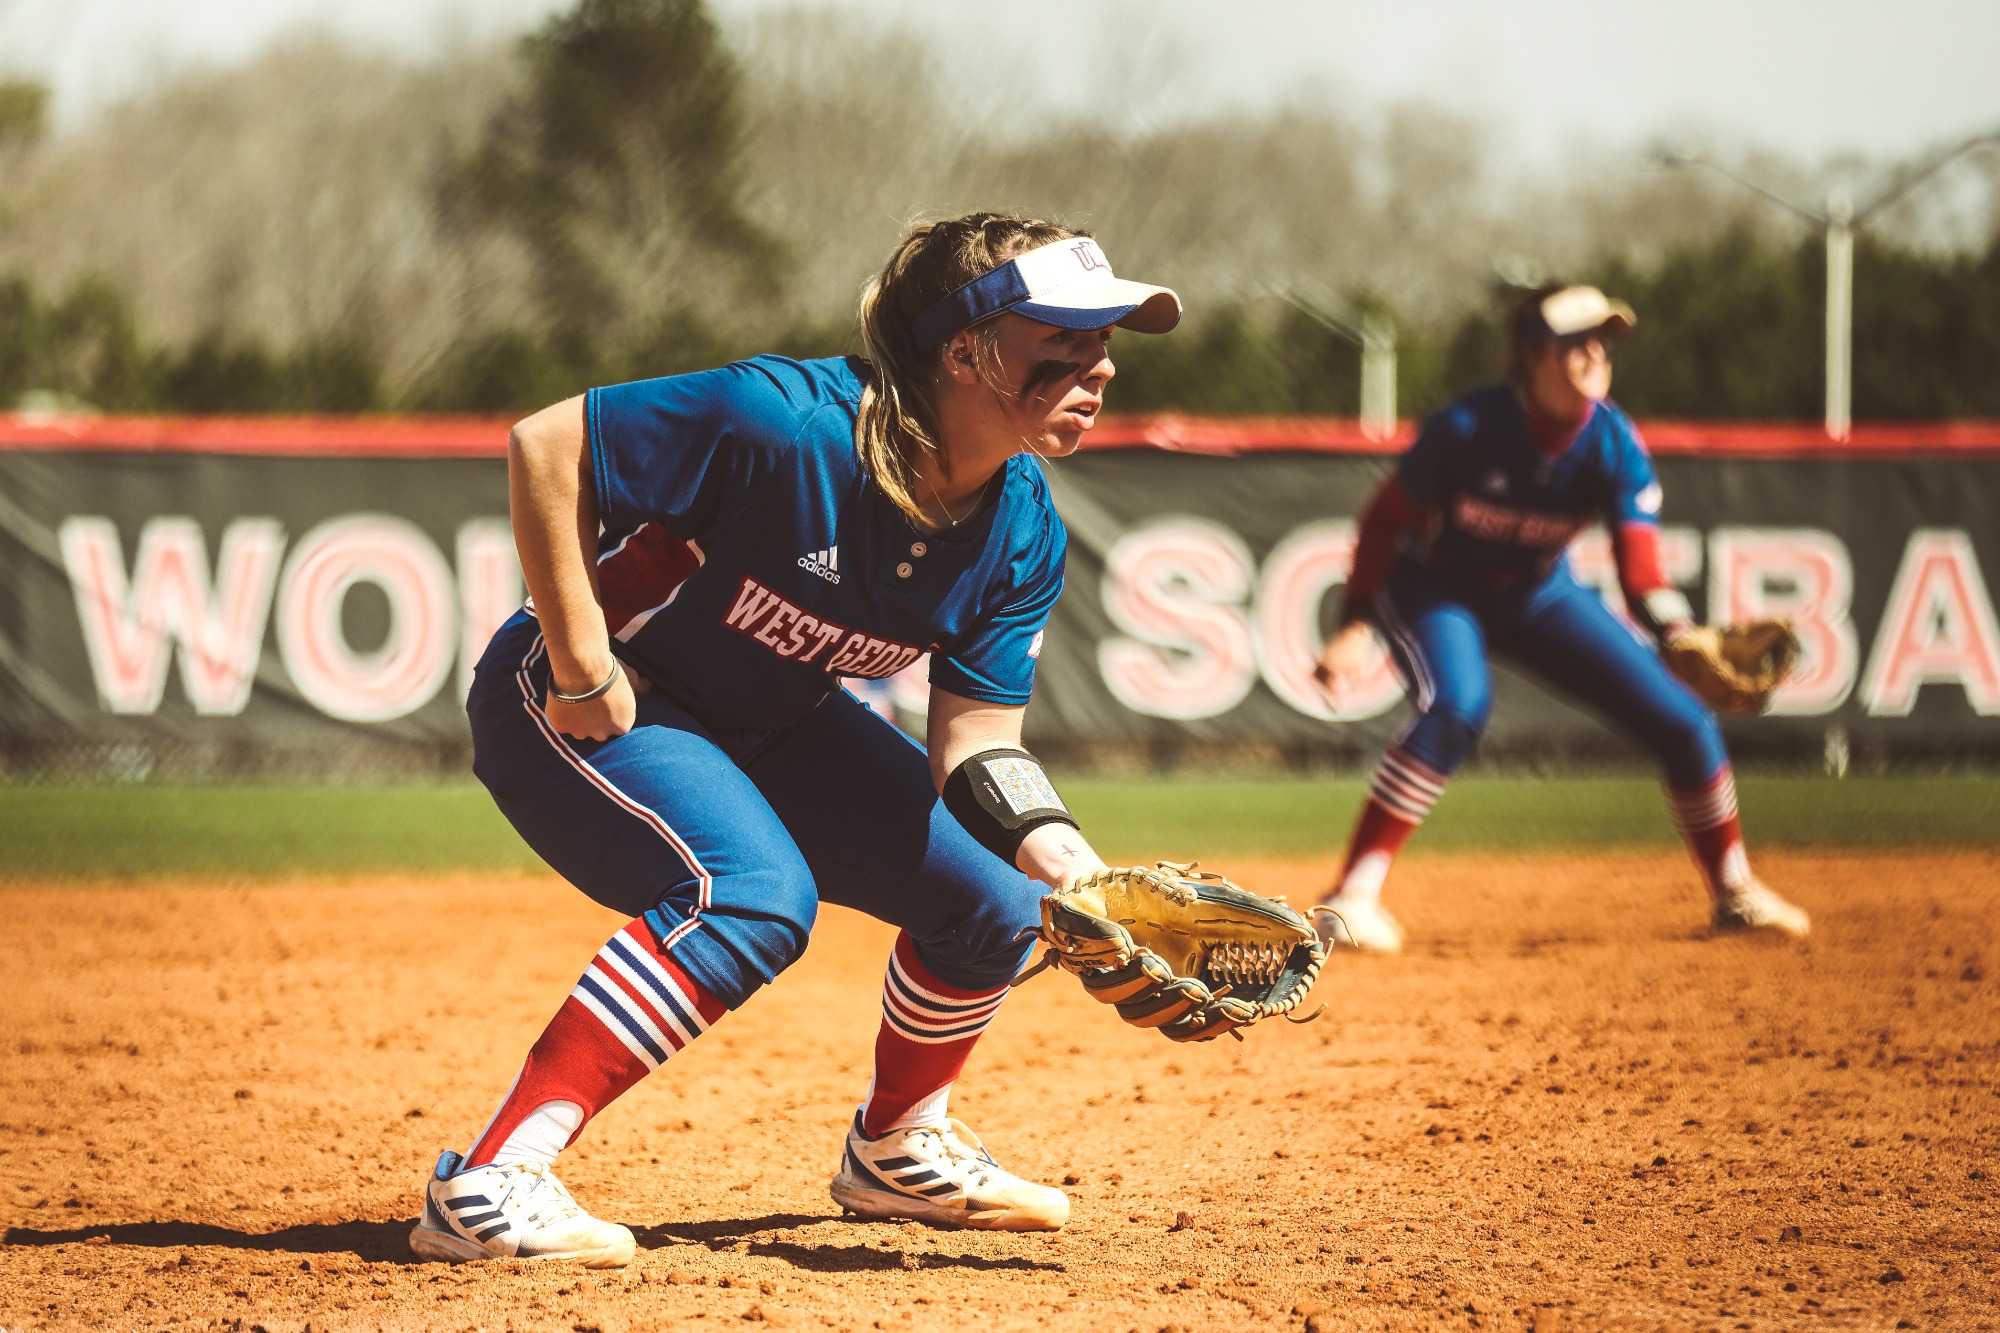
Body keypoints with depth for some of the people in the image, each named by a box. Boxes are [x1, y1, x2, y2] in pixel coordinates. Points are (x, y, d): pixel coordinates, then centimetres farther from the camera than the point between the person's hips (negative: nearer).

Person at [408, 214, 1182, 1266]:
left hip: (773, 728, 8)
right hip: (579, 706, -8)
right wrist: (581, 670, -26)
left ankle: (896, 1148, 29)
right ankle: (489, 1183, -32)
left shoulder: (1024, 535, -10)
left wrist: (1069, 865, -26)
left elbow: (976, 742, -7)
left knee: (992, 900, 1)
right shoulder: (790, 426, -33)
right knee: (756, 890, -32)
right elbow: (543, 445, -29)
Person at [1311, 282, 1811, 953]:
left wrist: (1681, 639, -46)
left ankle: (1734, 892, 21)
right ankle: (1351, 896, -29)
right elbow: (1386, 518, -17)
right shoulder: (1467, 428, -29)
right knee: (1458, 704, -36)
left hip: (1540, 596, 4)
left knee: (1683, 721, -2)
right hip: (1435, 588, -4)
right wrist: (1356, 623, -24)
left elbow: (1641, 571, -26)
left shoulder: (1615, 446, -20)